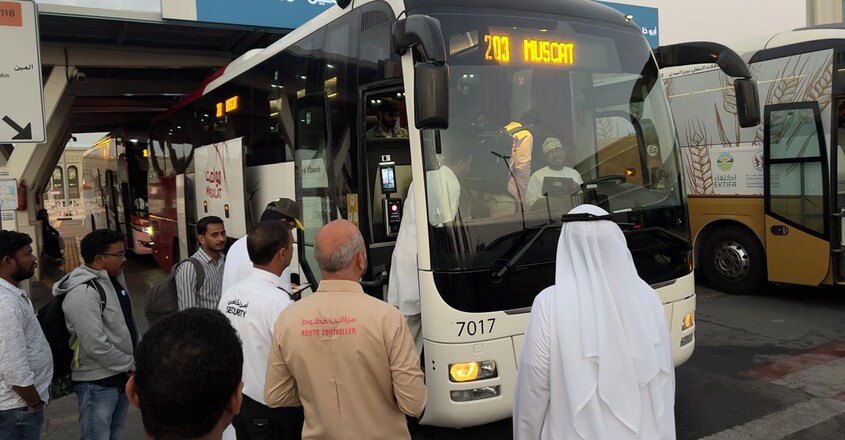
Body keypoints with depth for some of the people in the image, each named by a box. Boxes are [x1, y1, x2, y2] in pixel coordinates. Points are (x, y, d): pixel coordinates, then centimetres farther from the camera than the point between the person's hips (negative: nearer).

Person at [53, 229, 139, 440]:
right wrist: (131, 366, -15)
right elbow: (96, 345, -26)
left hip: (121, 375, 9)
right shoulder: (83, 292, -22)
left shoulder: (115, 281, 8)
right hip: (97, 382, -9)